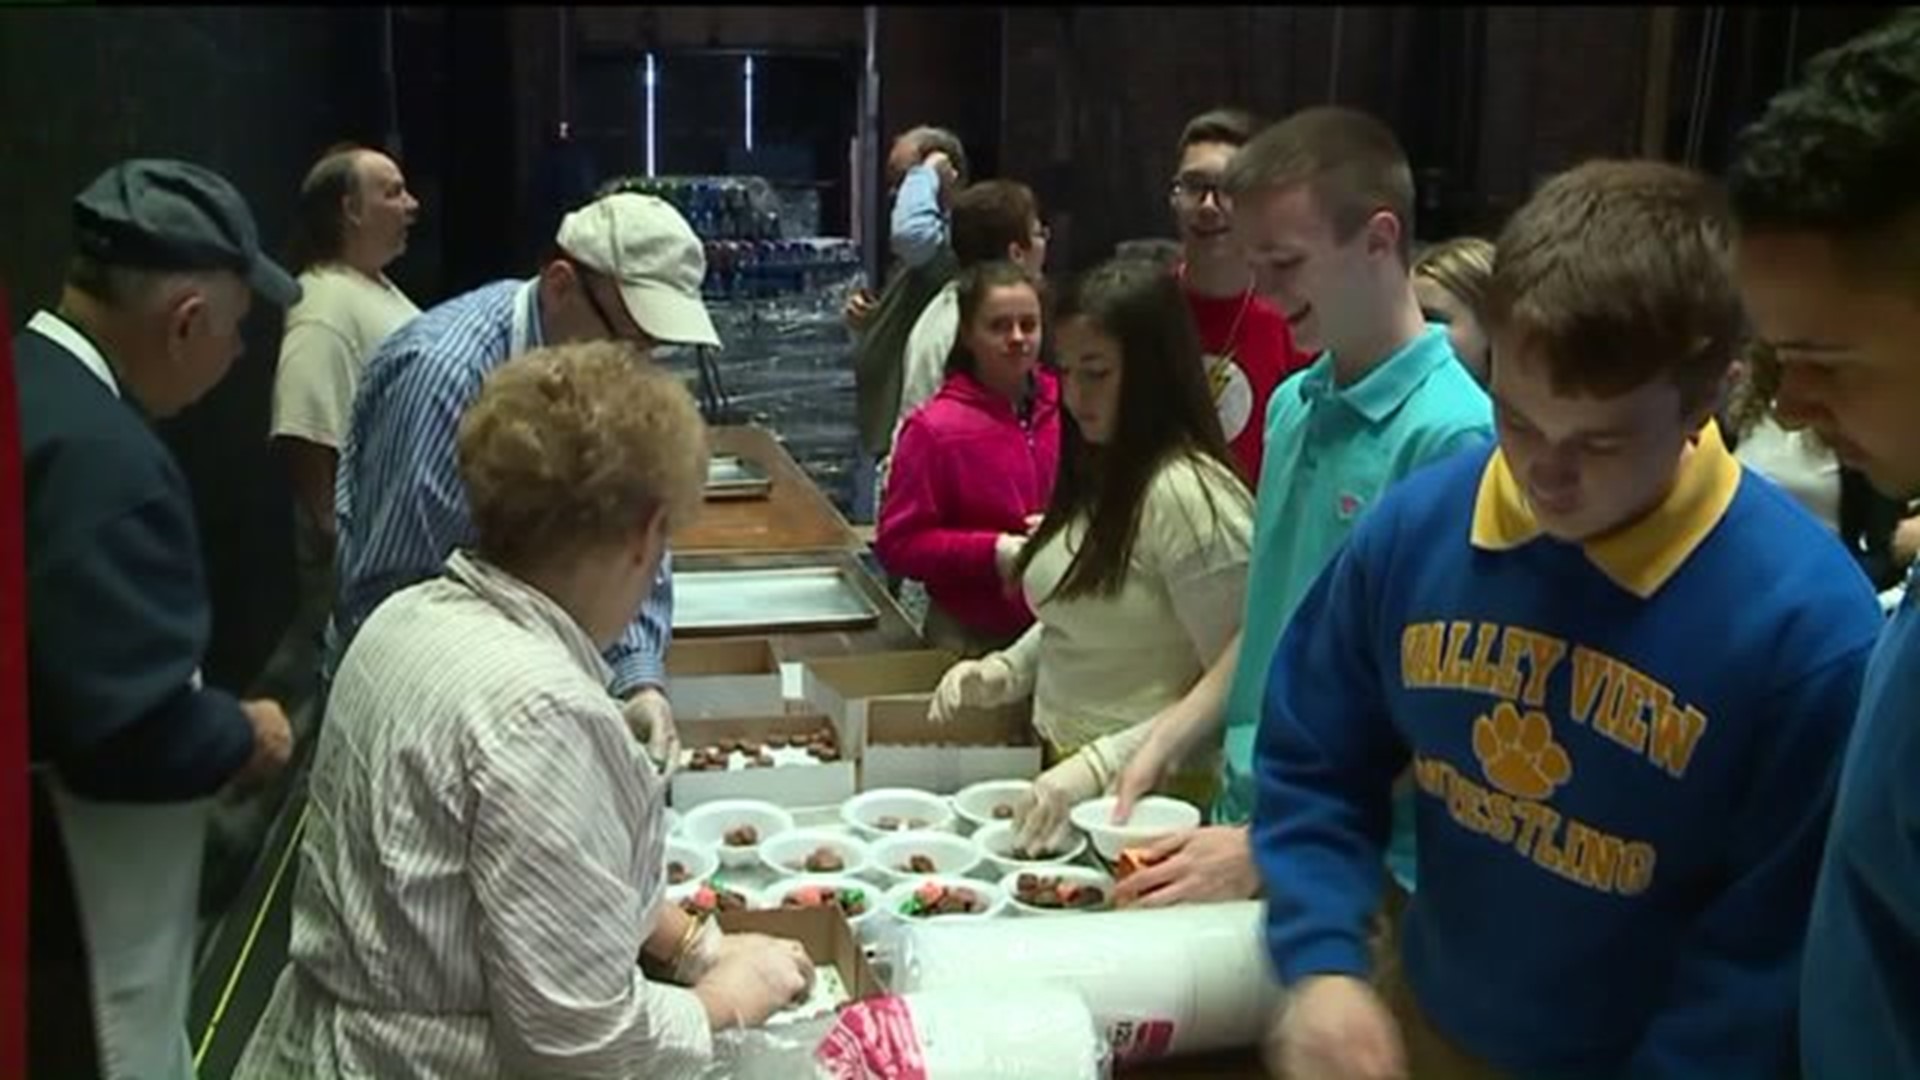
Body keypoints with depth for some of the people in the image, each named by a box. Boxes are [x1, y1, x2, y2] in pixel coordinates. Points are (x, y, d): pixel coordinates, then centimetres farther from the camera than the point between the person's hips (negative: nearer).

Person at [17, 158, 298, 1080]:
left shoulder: (36, 385, 3)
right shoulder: (101, 455, -27)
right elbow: (133, 733, -29)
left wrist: (217, 723, 10)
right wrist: (247, 739, -11)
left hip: (55, 875, 9)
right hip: (75, 911, -9)